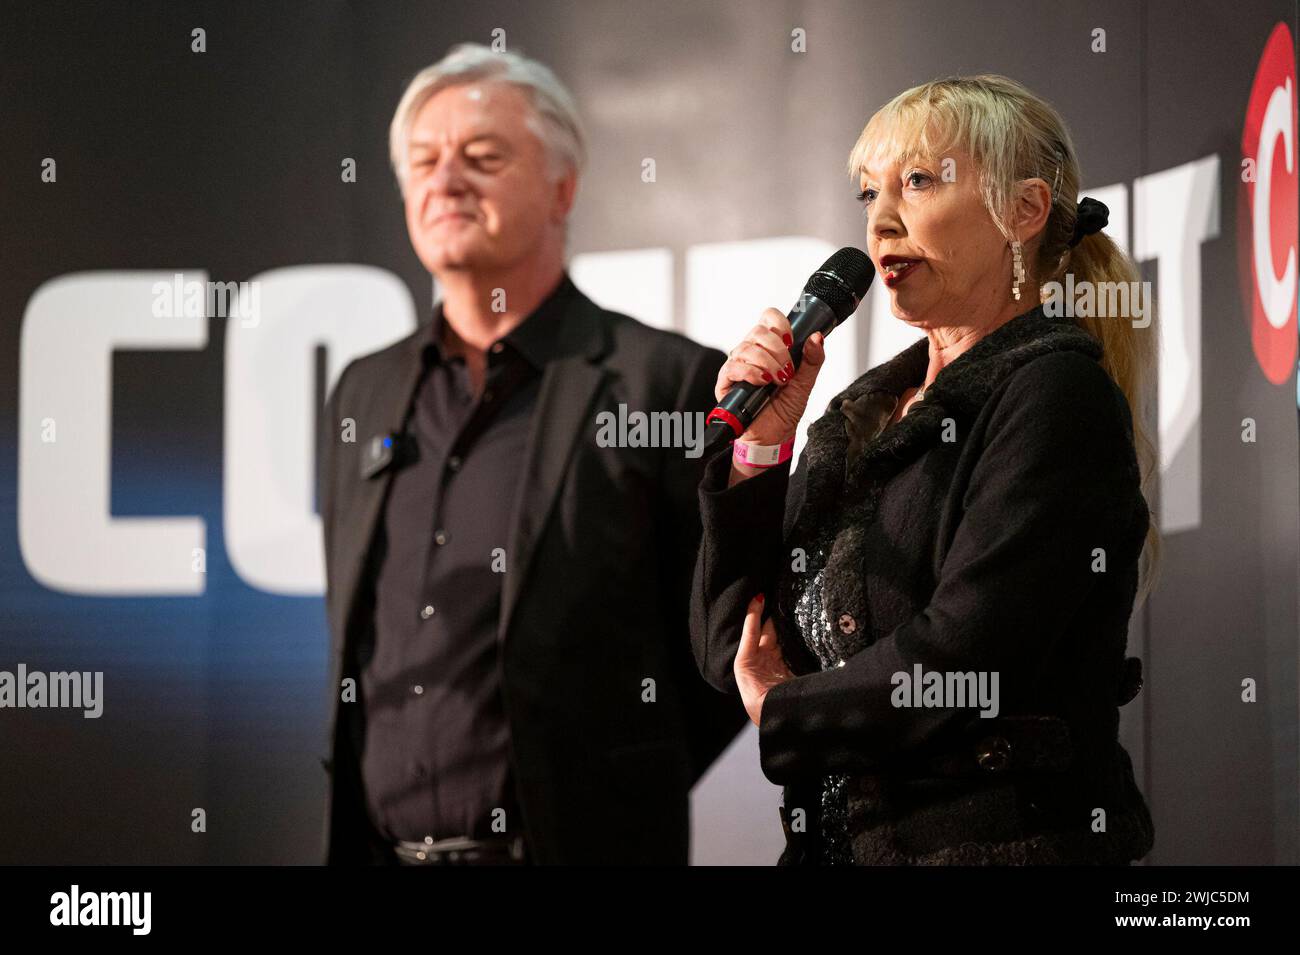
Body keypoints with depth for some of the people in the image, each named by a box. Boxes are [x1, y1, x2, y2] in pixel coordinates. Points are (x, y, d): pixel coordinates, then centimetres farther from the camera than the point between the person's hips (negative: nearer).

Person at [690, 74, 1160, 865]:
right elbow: (731, 653, 7)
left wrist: (784, 713, -4)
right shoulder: (867, 409, 12)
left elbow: (960, 658, -20)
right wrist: (758, 446, -4)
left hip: (999, 840, -7)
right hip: (838, 841, 7)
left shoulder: (1054, 394, -10)